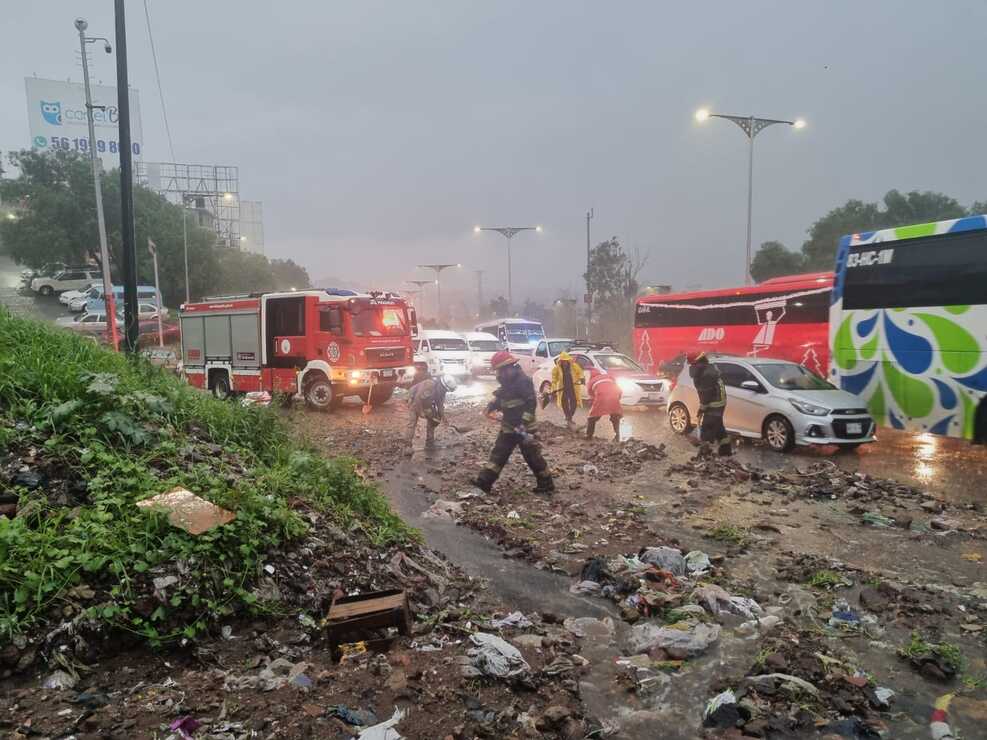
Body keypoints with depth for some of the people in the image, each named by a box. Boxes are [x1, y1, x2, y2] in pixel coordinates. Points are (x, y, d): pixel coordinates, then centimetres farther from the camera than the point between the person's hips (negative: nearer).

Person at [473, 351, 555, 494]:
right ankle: (485, 481, 11)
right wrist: (492, 405, 8)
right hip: (508, 427, 9)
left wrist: (524, 423, -30)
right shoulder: (508, 382, 11)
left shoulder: (523, 381, -19)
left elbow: (531, 402, -25)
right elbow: (501, 397, 26)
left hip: (523, 428, -9)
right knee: (499, 453, 8)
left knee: (532, 456, 0)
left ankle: (546, 484, 12)